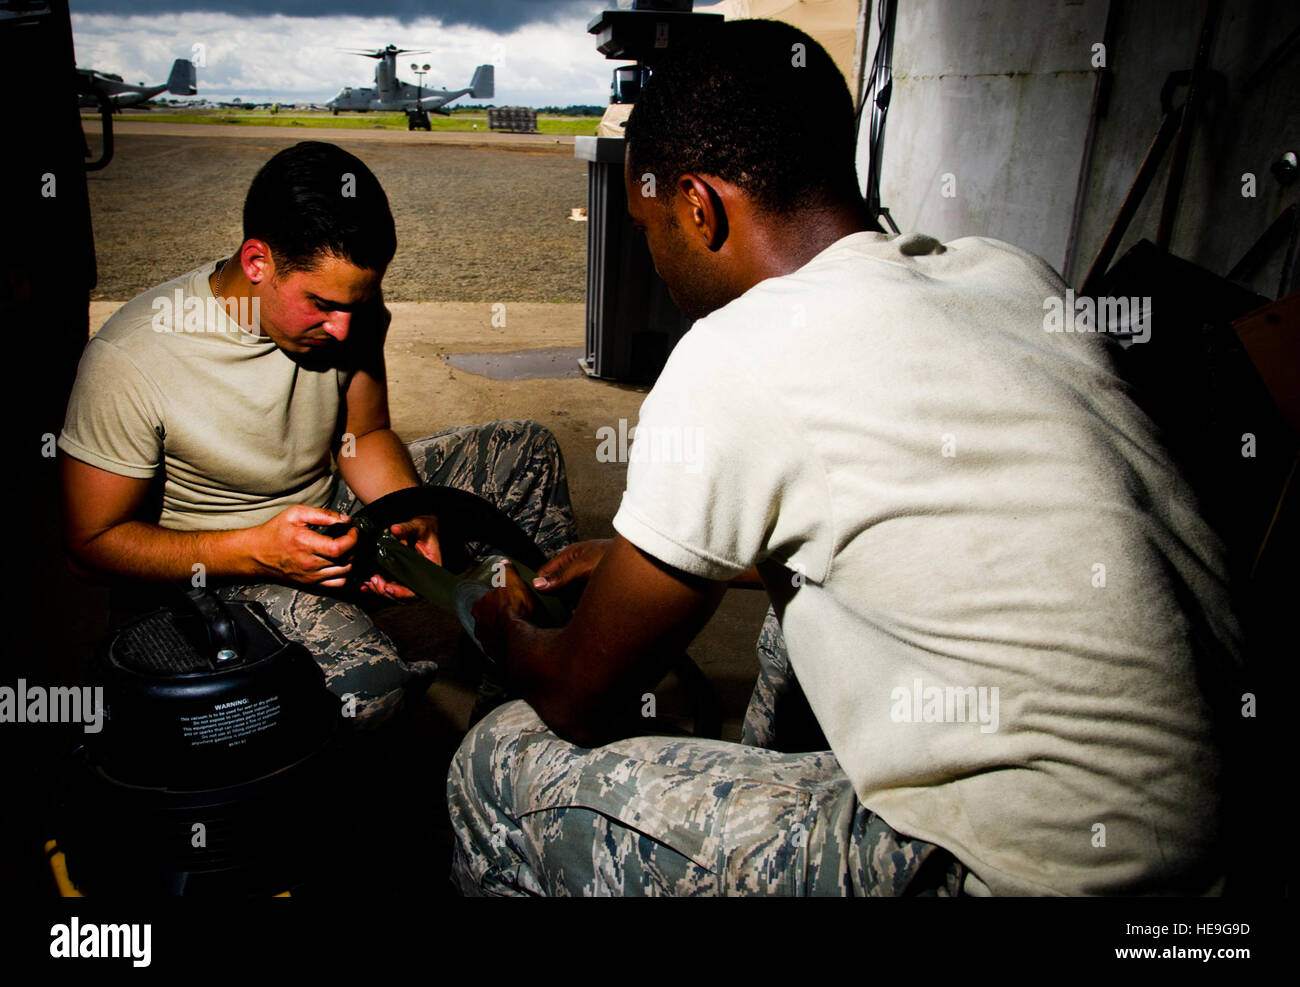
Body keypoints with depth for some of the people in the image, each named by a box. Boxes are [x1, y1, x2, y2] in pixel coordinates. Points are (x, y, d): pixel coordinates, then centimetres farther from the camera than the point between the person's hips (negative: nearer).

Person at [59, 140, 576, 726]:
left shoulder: (347, 309, -10)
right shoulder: (129, 361, -25)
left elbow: (364, 435, 4)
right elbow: (91, 543, -17)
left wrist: (412, 517, -18)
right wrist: (258, 551, -30)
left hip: (332, 511, 6)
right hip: (220, 563, -6)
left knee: (529, 452, -1)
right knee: (363, 684, -38)